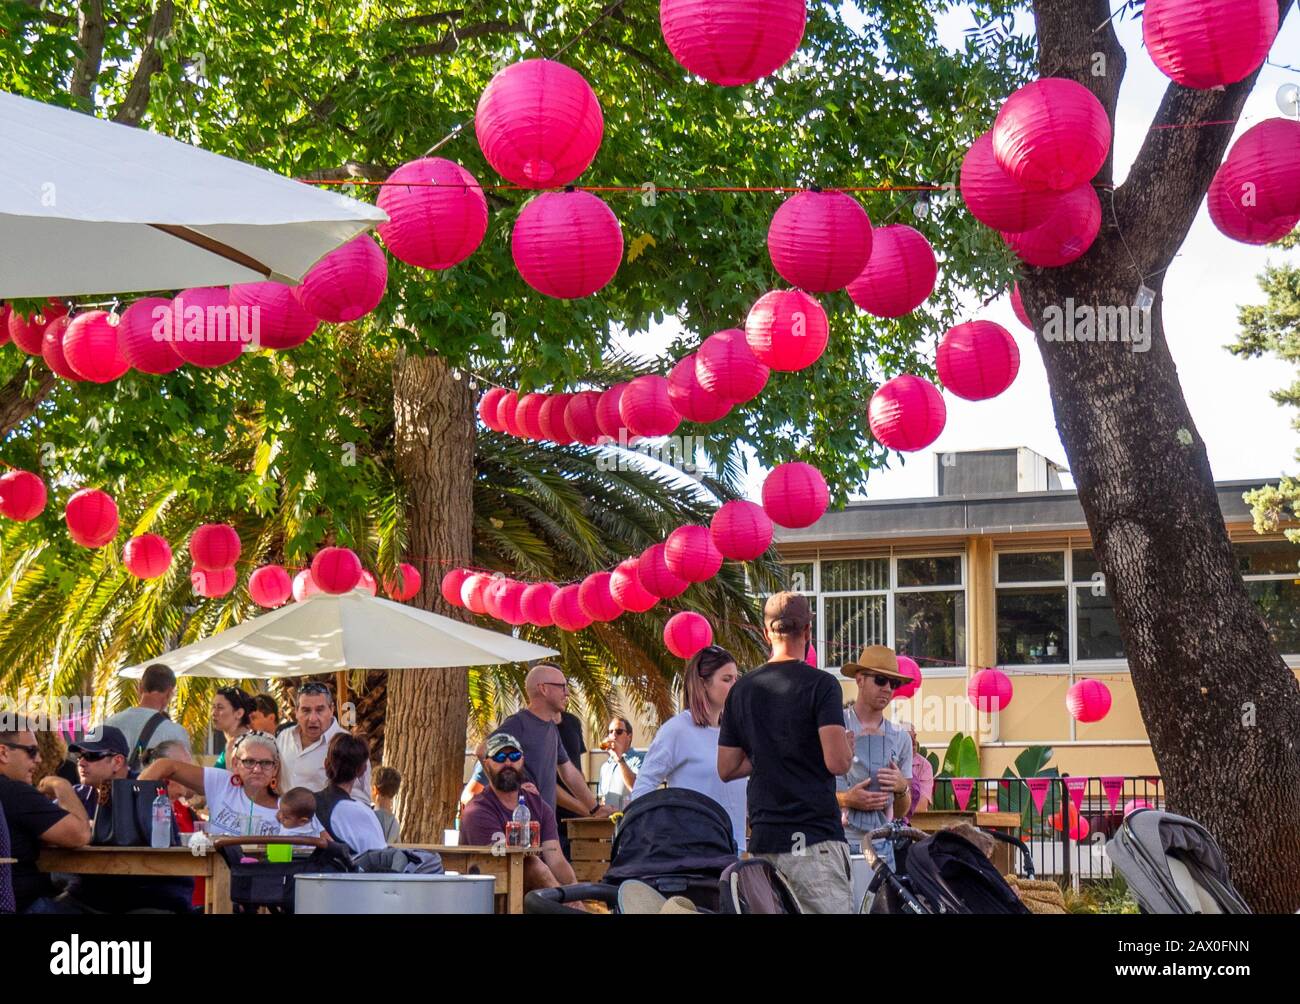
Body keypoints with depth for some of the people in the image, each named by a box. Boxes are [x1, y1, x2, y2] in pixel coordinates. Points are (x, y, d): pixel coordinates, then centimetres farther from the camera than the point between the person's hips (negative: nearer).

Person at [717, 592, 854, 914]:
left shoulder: (742, 690, 10)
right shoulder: (820, 684, -7)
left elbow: (726, 769, 13)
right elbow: (837, 762, -15)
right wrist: (848, 747, 6)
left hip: (763, 839, 6)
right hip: (815, 838, -5)